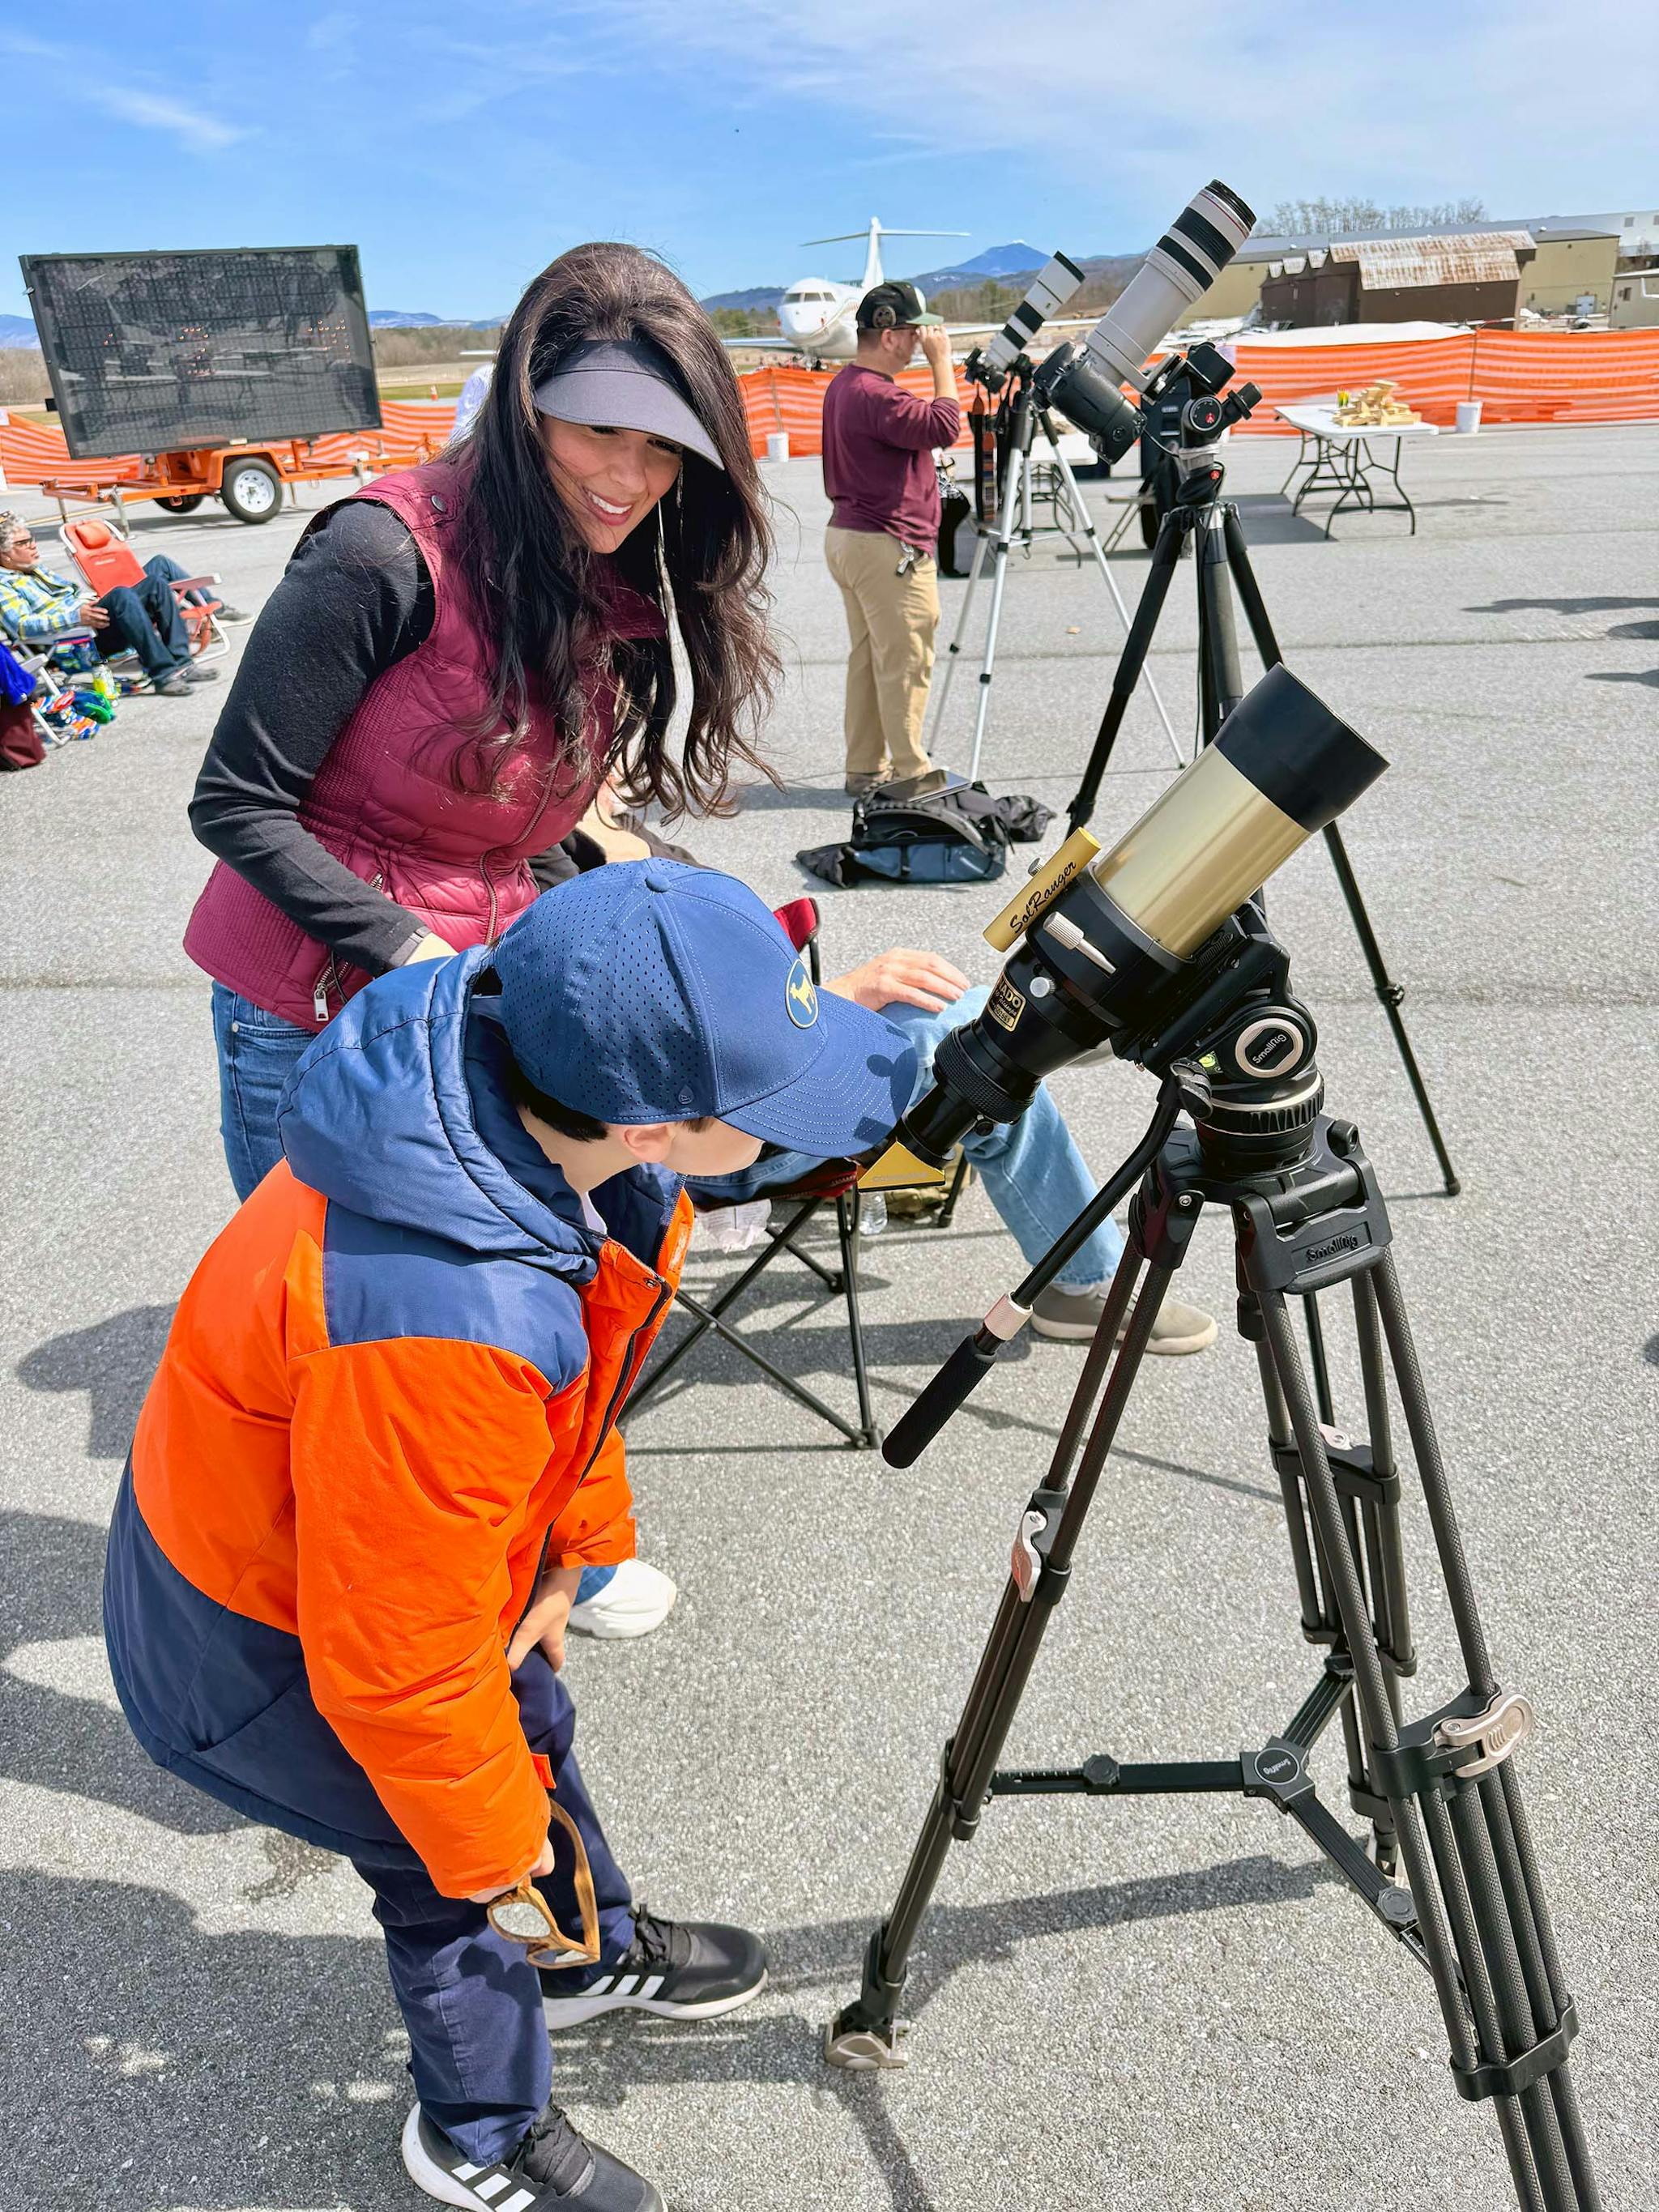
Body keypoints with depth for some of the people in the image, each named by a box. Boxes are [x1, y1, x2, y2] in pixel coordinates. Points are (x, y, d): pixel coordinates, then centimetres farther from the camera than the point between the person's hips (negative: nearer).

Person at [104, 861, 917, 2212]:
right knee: (459, 1870, 13)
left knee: (535, 1725, 26)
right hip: (261, 1647, -7)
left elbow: (580, 1359, 0)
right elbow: (401, 1662, -30)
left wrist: (566, 1548, 6)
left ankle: (605, 1955, 57)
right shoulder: (440, 1326, -46)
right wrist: (489, 1830, -12)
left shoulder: (525, 1088, -21)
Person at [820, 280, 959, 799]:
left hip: (846, 536, 11)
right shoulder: (873, 394, -19)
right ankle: (910, 772, 0)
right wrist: (941, 362, -13)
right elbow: (944, 426, -22)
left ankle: (865, 768, 18)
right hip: (887, 546, -11)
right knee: (905, 661, -5)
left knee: (868, 658, 13)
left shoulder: (843, 386, 14)